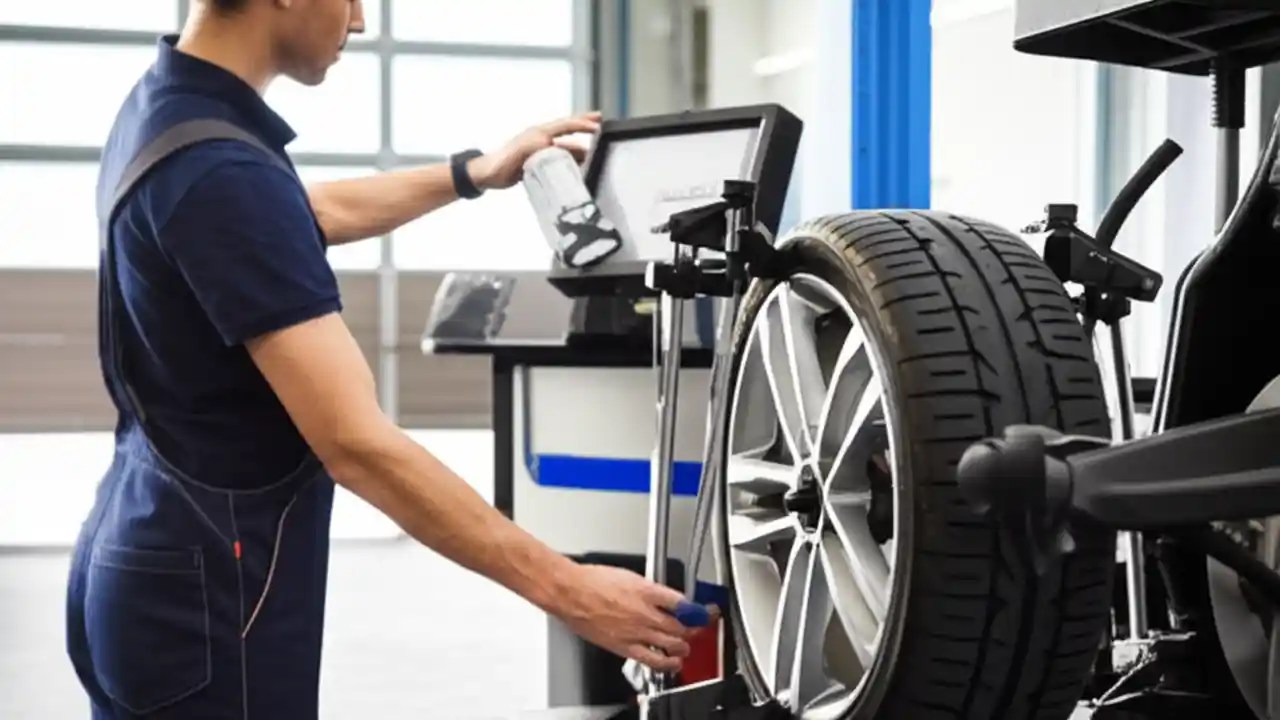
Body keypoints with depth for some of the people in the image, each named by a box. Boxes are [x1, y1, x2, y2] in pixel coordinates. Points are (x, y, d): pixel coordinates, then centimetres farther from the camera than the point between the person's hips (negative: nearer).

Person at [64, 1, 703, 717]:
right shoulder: (224, 174, -27)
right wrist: (565, 588, -25)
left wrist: (478, 174, 30)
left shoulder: (164, 104, 5)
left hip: (157, 566, 10)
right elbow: (356, 443, -29)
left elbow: (307, 214, 26)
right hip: (206, 592, -10)